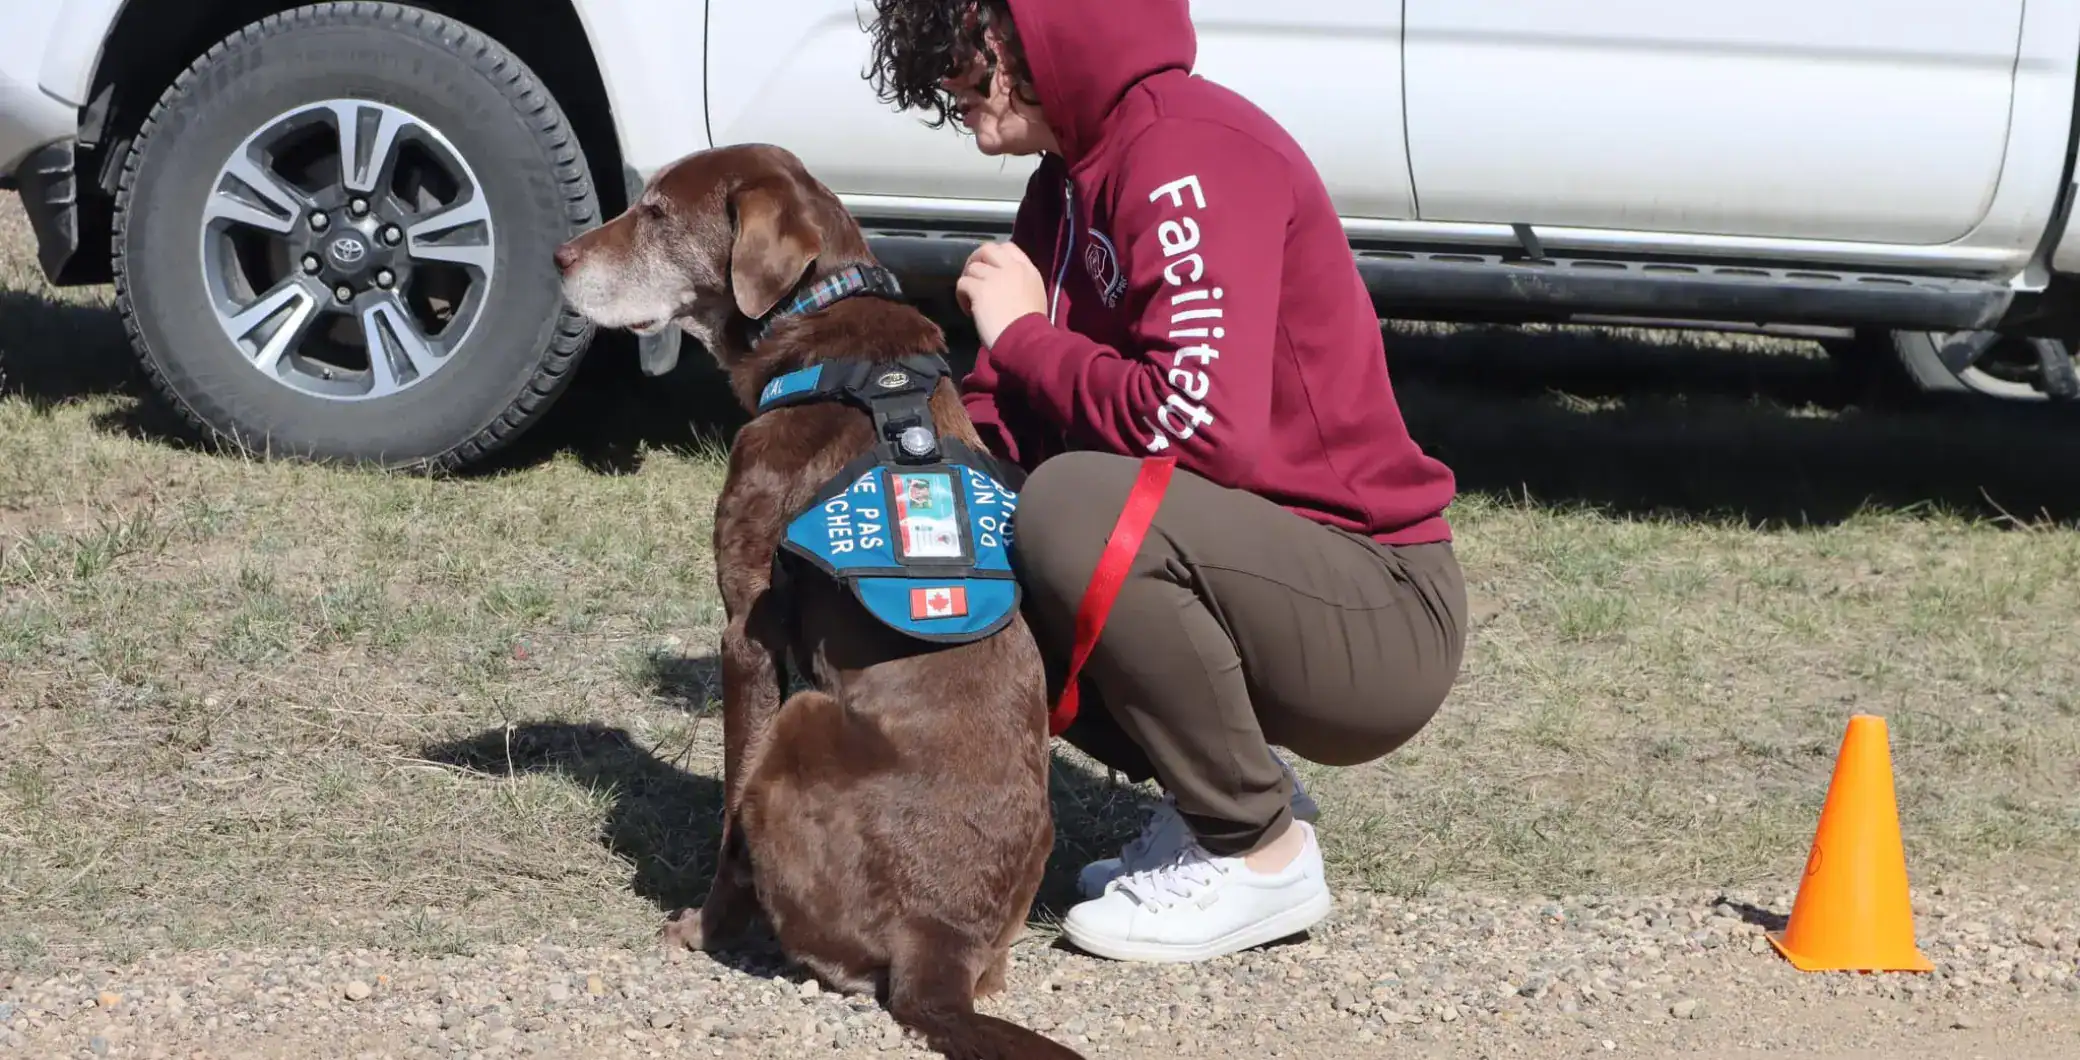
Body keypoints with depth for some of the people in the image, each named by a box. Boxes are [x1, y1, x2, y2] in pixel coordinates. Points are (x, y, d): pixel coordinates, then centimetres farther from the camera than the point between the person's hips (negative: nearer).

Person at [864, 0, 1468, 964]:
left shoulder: (1187, 152, -19)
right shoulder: (1072, 181, 10)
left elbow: (1202, 425, -31)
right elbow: (1006, 428, 9)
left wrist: (1024, 336, -14)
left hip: (1381, 615, -9)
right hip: (1263, 572, 9)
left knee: (1076, 512, -32)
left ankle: (1261, 855, -11)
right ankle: (1217, 791, 11)